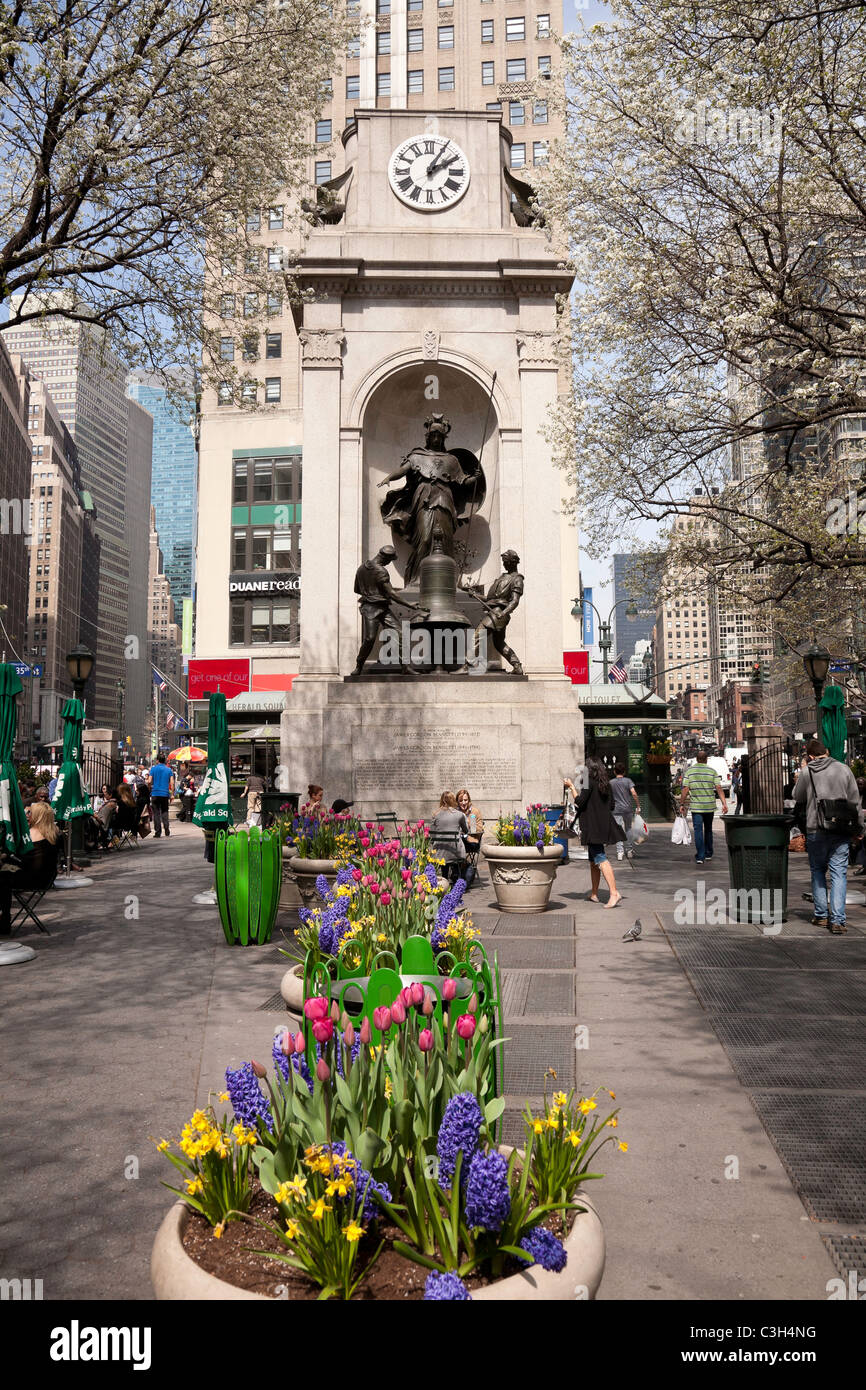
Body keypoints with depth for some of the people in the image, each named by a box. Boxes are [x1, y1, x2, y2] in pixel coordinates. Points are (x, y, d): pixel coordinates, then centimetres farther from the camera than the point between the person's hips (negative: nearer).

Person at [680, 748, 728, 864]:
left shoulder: (689, 771, -2)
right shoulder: (712, 771, 0)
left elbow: (685, 789, -6)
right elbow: (719, 788, -8)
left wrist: (682, 804, 0)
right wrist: (724, 803, -9)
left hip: (696, 806, -2)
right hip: (710, 806, 2)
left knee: (698, 830, -3)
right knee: (708, 829, 18)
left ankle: (700, 856, -10)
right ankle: (708, 853, 28)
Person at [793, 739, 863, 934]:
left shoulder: (806, 772, -2)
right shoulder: (843, 769, 1)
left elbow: (798, 799, 9)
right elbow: (855, 802, 2)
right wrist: (858, 826, 11)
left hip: (816, 830, -1)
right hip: (841, 830, 1)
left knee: (818, 871, 16)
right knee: (839, 873, 2)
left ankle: (821, 915, 17)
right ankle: (837, 920, -4)